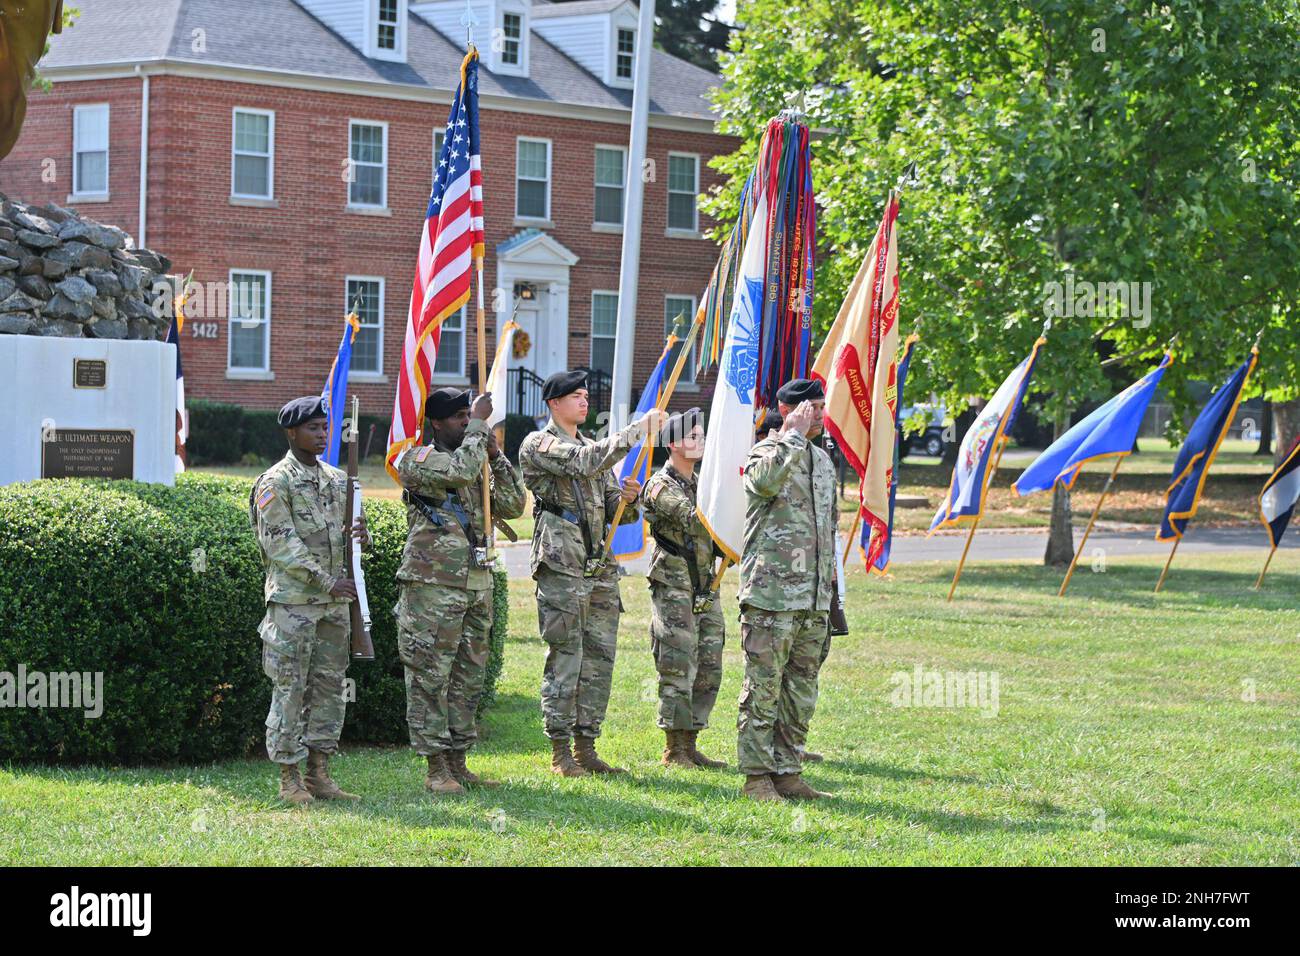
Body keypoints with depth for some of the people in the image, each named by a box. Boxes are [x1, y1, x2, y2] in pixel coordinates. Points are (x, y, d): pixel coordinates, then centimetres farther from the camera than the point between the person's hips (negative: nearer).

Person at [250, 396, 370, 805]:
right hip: (293, 601, -7)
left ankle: (319, 774, 15)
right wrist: (327, 580, -18)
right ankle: (289, 779, 0)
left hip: (334, 602, 7)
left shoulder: (337, 479, 15)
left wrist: (361, 536, -6)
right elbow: (281, 544, -13)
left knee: (329, 686, 8)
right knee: (290, 689, -4)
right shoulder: (276, 482, -7)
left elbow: (349, 531, 20)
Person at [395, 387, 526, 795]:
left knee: (468, 677, 10)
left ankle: (458, 763, 17)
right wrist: (480, 424, -12)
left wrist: (496, 455, 4)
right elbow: (460, 470, -24)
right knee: (430, 677, -4)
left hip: (476, 585, 8)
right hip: (433, 584, -8)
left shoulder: (477, 464, 17)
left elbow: (512, 506, 13)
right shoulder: (416, 460, -6)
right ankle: (436, 769, -2)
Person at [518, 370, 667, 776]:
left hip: (601, 570, 8)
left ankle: (586, 746, 13)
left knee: (599, 659, 7)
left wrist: (628, 498, -5)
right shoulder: (539, 445, -3)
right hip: (561, 567, -8)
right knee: (565, 660, -6)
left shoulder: (593, 446, 21)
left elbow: (618, 512, 19)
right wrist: (638, 429, -20)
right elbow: (585, 463, -22)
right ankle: (560, 751, -1)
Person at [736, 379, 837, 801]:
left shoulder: (823, 460, 19)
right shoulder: (766, 451, -4)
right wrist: (795, 435, -19)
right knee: (763, 688, -5)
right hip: (771, 593, -7)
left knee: (801, 692, 9)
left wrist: (829, 581, 23)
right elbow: (767, 481, -29)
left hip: (814, 597, 8)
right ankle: (757, 777, -1)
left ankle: (787, 774, 15)